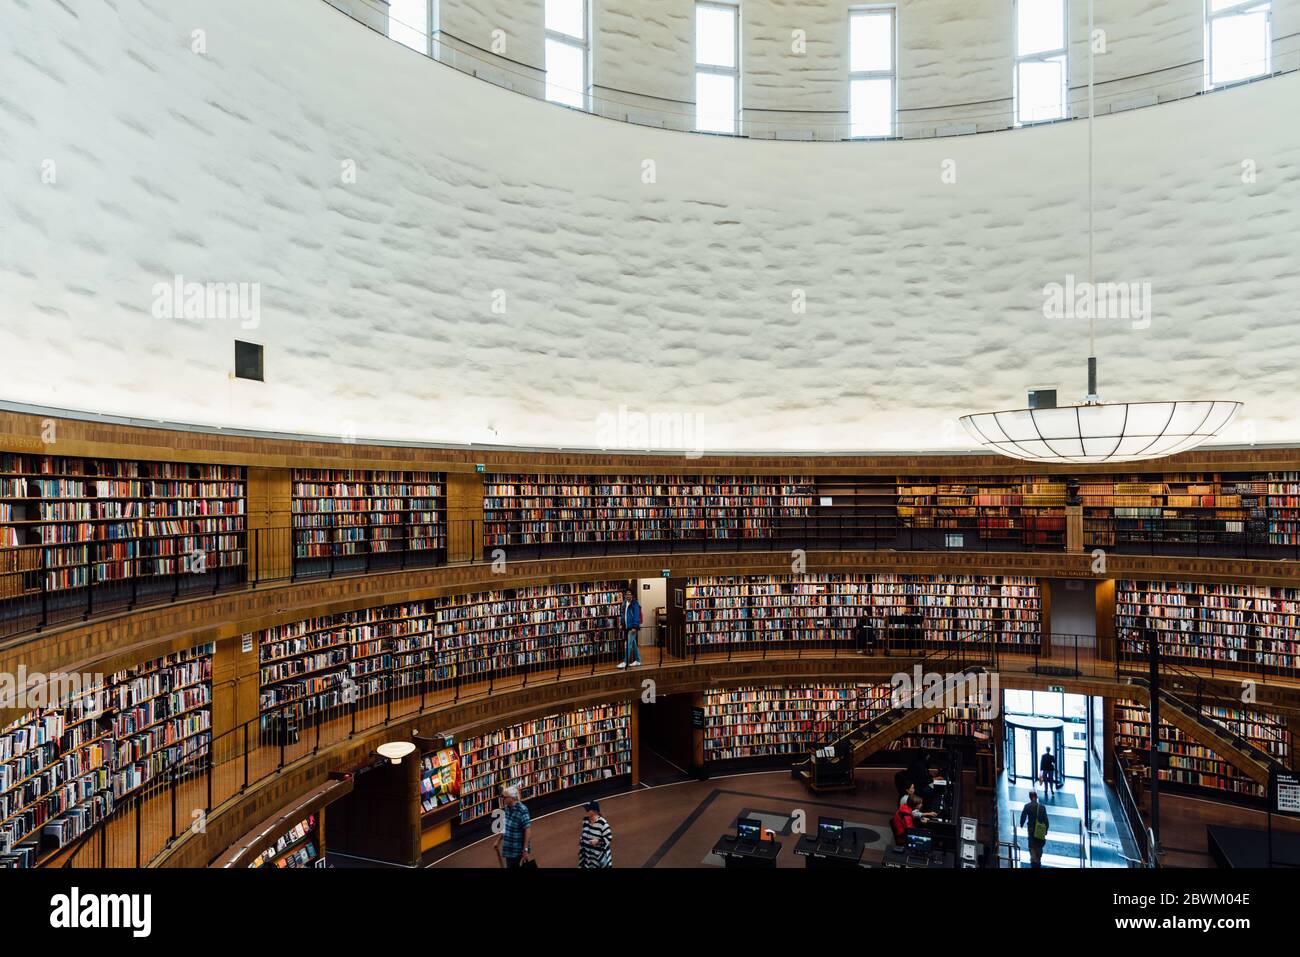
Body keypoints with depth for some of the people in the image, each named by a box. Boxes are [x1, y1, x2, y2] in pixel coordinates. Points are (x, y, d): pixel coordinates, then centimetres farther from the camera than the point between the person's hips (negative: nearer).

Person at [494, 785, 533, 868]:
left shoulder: (522, 810, -22)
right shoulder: (507, 808, 2)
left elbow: (528, 830, -24)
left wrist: (526, 850, -26)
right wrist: (498, 841, 19)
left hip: (519, 851, -8)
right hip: (509, 849, 8)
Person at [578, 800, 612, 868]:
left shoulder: (603, 823, -25)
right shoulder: (585, 820, -4)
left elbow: (609, 838, -19)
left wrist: (597, 841, -30)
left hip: (599, 854, -6)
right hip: (587, 853, 6)